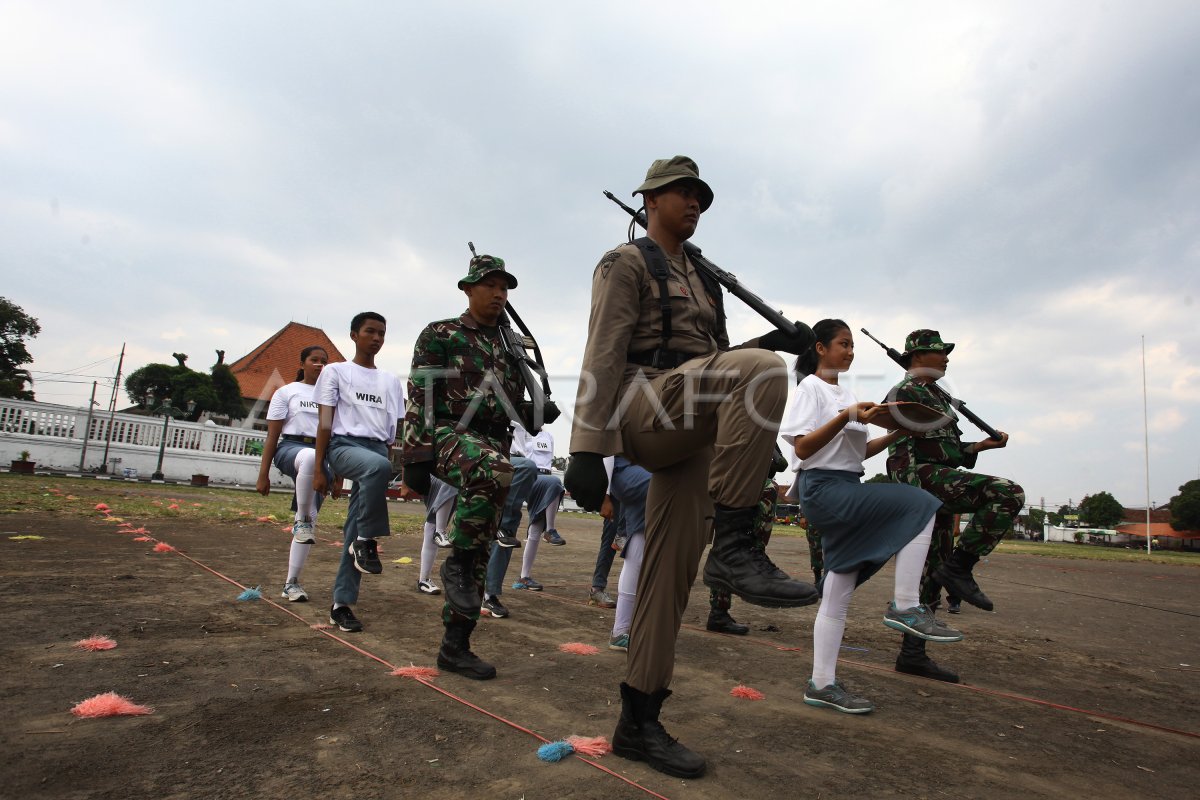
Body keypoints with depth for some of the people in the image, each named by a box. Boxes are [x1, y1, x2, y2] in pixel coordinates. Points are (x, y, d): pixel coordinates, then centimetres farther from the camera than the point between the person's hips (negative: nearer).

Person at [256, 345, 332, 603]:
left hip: (322, 456, 4)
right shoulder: (287, 392, 9)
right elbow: (272, 435, 4)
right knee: (310, 457, -42)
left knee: (309, 520, -3)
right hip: (290, 447, -3)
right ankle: (303, 519, -26)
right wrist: (263, 475, -1)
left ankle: (291, 582, 7)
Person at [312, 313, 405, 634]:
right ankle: (367, 540, -23)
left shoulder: (391, 381, 21)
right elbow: (325, 423, 4)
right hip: (345, 445, -4)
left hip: (379, 449, 4)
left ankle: (342, 604, 6)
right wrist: (318, 469, -2)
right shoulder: (336, 372, 10)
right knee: (378, 465, -39)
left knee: (352, 530, -1)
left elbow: (396, 432, 19)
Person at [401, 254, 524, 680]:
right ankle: (456, 561, -19)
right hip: (449, 435, -6)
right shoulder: (439, 335, 2)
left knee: (479, 552, 4)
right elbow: (420, 399, -7)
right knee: (496, 471, -39)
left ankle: (455, 647, 14)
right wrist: (417, 457, -14)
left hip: (494, 445, 6)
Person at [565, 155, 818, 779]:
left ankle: (638, 723, 13)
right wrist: (586, 447, -18)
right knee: (763, 373, -29)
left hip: (689, 436, 7)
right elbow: (603, 355, -8)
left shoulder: (702, 279, 30)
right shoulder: (626, 263, 5)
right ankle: (733, 547, -28)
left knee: (671, 571, 3)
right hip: (646, 408, -7)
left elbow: (717, 360, 29)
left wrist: (772, 341, 8)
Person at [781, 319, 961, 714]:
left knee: (838, 594, 7)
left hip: (847, 490, 8)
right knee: (921, 505, -19)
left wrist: (899, 432, 7)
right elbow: (802, 448, -15)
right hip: (822, 487, -8)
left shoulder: (846, 394, 20)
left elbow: (860, 451, 21)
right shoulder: (811, 388, -4)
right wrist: (847, 416, -23)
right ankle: (905, 606, -16)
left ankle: (822, 684, 13)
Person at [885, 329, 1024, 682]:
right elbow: (901, 449, -14)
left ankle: (912, 654, 12)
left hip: (939, 491, 10)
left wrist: (982, 445, 17)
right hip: (924, 477, -10)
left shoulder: (934, 395, 26)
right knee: (1008, 494, -22)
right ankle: (959, 567, -15)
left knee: (931, 574, 8)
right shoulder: (905, 392, -5)